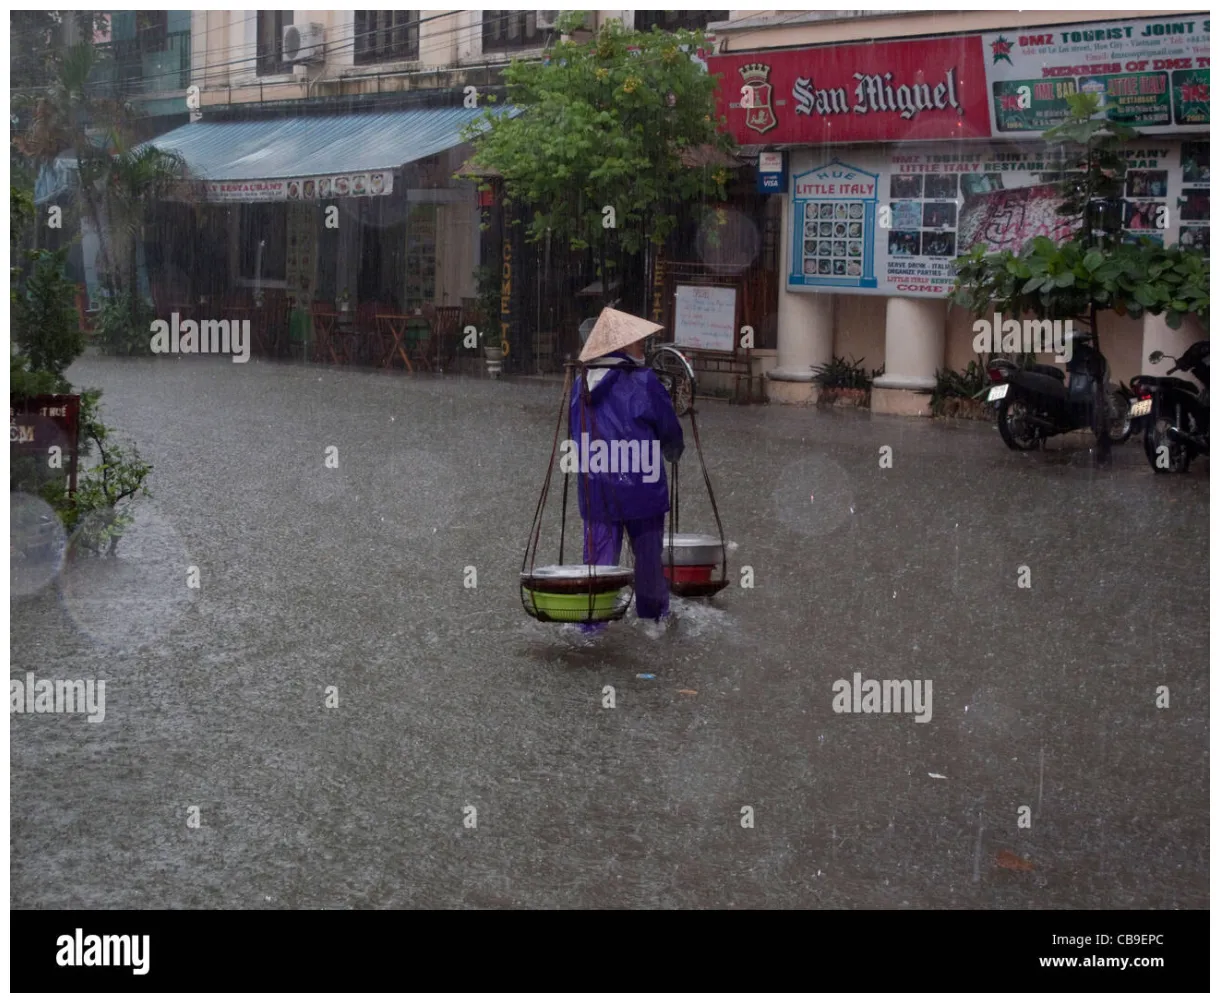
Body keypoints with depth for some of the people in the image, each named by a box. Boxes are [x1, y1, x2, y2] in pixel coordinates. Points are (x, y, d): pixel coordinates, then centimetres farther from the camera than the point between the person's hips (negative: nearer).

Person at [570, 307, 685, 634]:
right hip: (639, 484, -4)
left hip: (594, 487, 4)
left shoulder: (580, 383, 5)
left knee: (598, 551, 7)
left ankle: (592, 620, 3)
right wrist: (673, 452, 19)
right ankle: (654, 613, 22)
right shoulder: (642, 380, -11)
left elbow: (574, 433, 14)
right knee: (648, 552, 10)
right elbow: (669, 429, -2)